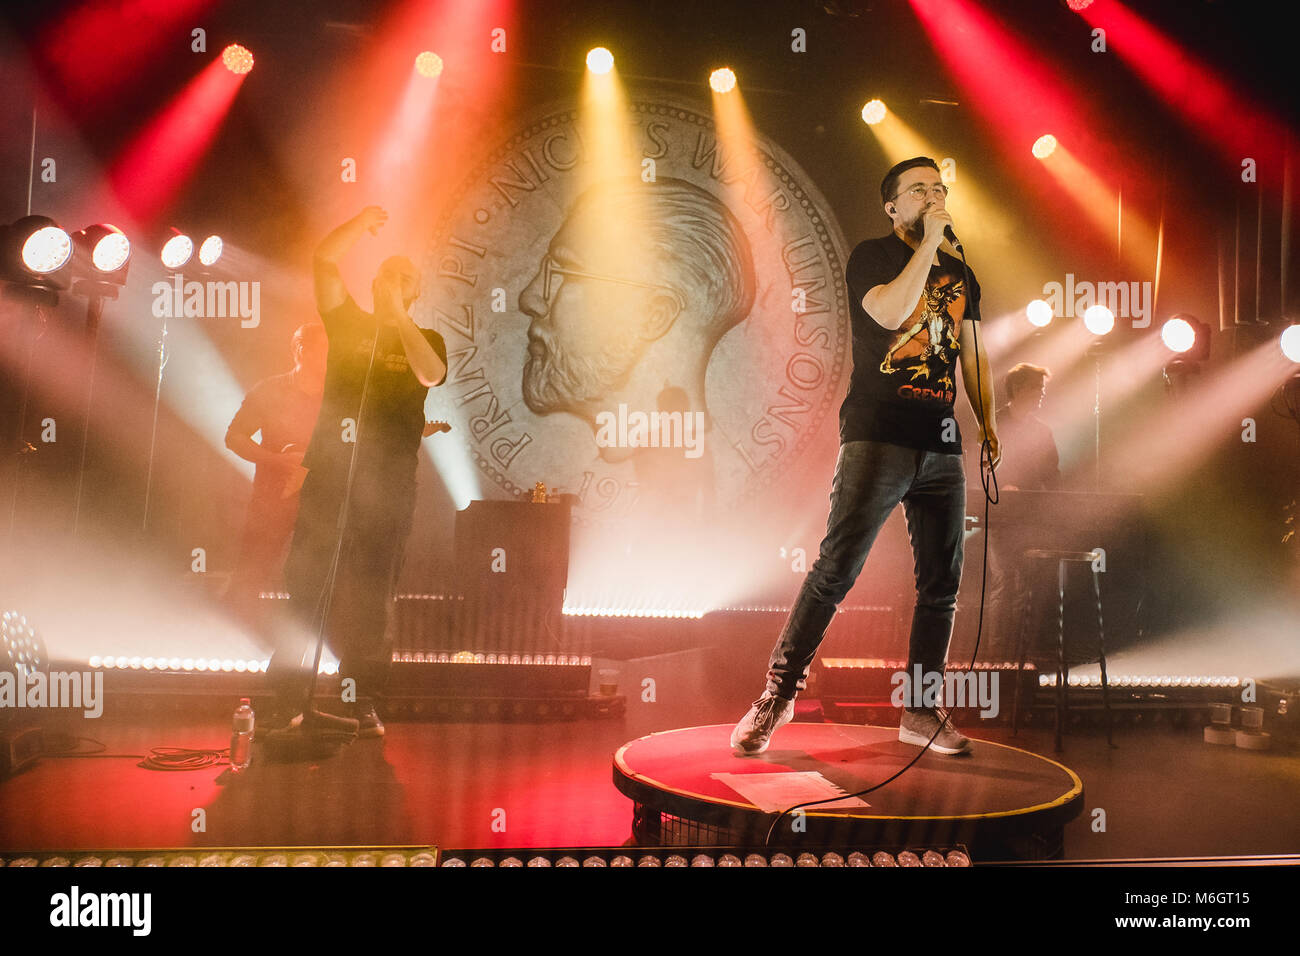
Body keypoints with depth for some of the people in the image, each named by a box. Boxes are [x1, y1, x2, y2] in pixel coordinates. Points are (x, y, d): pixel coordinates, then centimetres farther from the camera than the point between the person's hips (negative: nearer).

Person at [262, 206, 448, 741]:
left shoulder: (425, 340, 11)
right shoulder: (349, 324, 15)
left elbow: (431, 375, -12)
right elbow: (323, 261, 5)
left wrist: (399, 315, -13)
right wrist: (360, 225, -5)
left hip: (388, 484, -1)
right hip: (329, 472, 1)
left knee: (369, 596, -1)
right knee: (307, 585, -3)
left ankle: (365, 706, 3)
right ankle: (288, 698, 2)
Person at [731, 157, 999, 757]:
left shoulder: (959, 275, 20)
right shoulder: (872, 257, 4)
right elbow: (890, 311, -16)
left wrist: (987, 422, 14)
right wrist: (929, 242, -9)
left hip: (941, 444, 6)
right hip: (877, 437, -6)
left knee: (942, 582, 4)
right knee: (837, 567, -12)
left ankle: (922, 710, 14)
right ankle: (778, 694, -1)